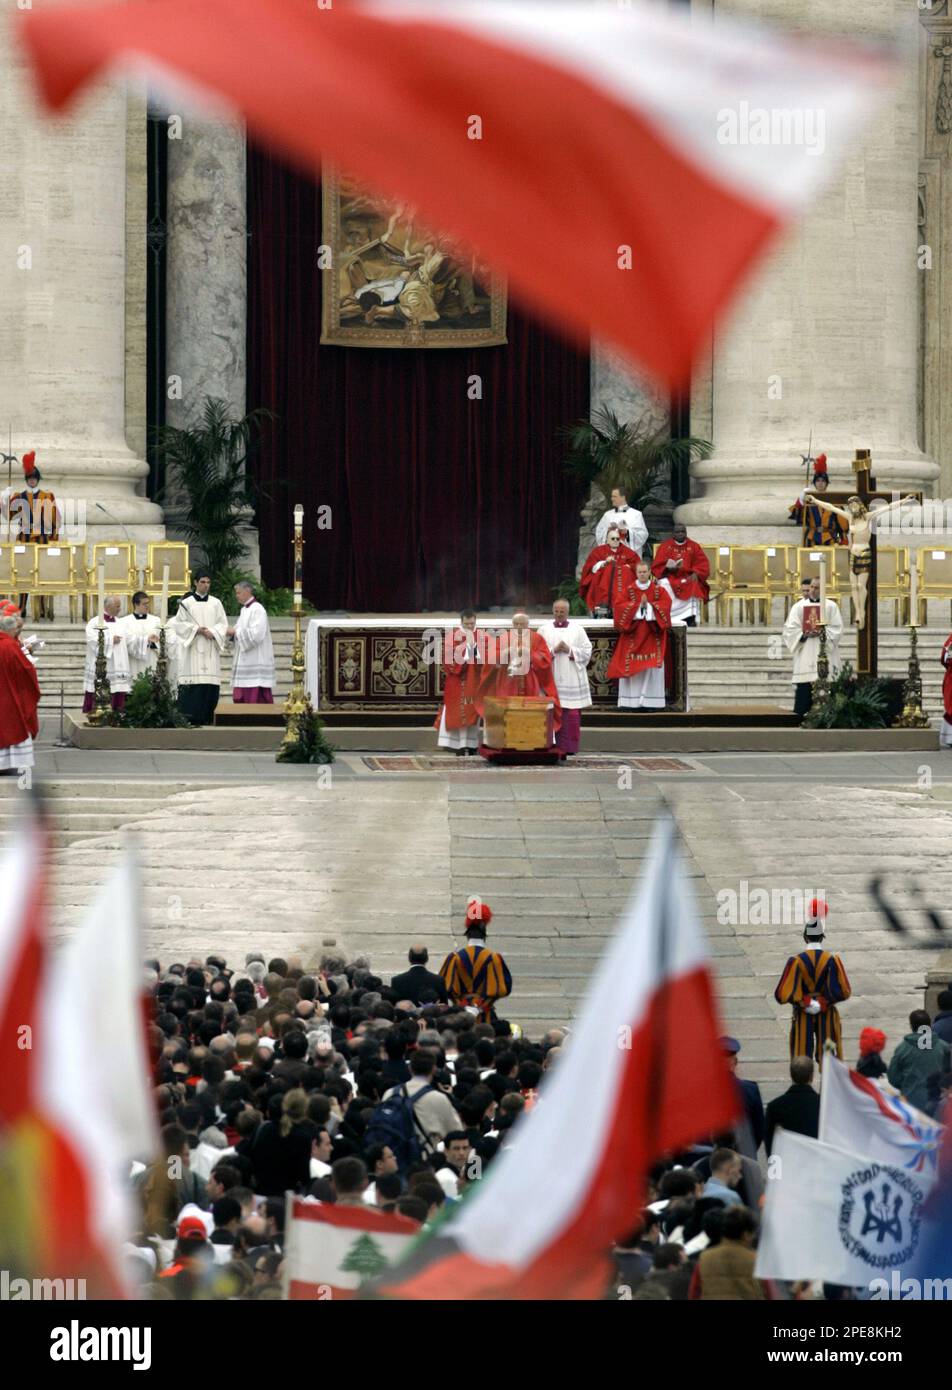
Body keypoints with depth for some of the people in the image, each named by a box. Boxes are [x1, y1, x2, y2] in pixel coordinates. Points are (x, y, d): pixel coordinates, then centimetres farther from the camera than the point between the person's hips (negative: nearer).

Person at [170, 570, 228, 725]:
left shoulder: (215, 603, 11)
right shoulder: (187, 603, 5)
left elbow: (223, 624, 8)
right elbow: (180, 624, 1)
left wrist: (212, 632, -10)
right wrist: (197, 629, -11)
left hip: (210, 649, 2)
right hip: (192, 648, -2)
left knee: (211, 683, -5)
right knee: (193, 682, -12)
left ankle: (207, 717, -4)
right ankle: (189, 716, -14)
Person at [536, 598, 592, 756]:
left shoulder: (577, 629, 8)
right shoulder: (544, 629, 8)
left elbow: (587, 651, 3)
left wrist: (570, 650, -9)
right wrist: (554, 650, -12)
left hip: (572, 678, 0)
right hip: (552, 679, 0)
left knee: (573, 715, -4)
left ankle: (570, 748, 0)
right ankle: (556, 747, 1)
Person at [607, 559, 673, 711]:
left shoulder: (659, 589, 8)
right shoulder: (628, 589, 6)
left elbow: (666, 604, -5)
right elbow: (619, 606, -6)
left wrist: (649, 605, -14)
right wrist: (638, 605, -13)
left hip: (652, 634, 0)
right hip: (632, 633, 0)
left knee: (652, 667, -4)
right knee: (630, 666, -5)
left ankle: (650, 701, -3)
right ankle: (630, 701, -5)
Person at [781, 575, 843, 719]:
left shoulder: (831, 606, 8)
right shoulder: (799, 606, 10)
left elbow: (837, 628, 1)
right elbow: (790, 628, 2)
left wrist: (822, 633, -15)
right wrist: (804, 634, -14)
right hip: (805, 655, 0)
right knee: (804, 688, -5)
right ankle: (799, 716, -4)